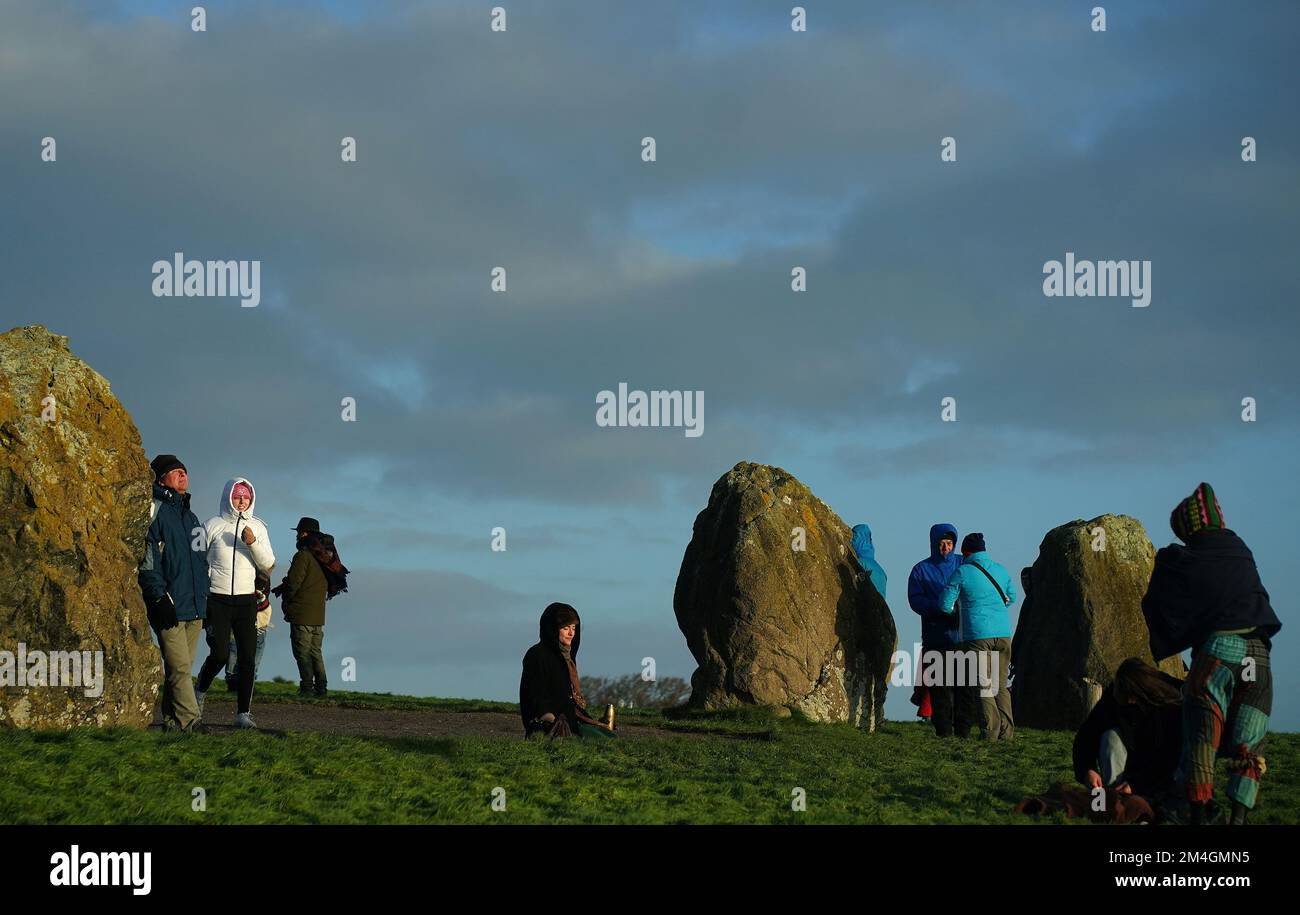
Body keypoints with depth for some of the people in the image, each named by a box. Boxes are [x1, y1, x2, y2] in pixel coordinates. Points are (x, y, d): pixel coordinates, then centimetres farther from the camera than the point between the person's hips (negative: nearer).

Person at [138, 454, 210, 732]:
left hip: (193, 607, 8)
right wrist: (160, 598, -16)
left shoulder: (191, 517, 23)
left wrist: (204, 600, 24)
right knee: (180, 667, -13)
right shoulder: (155, 511, -3)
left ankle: (173, 720, 10)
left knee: (181, 667, 7)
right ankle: (190, 721, -16)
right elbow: (147, 560, -10)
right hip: (169, 605, -8)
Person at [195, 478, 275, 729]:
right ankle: (200, 692, 19)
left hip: (246, 600, 2)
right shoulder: (212, 525, 1)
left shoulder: (258, 528, 8)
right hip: (217, 599, -2)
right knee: (219, 655, -9)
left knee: (248, 656, -5)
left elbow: (268, 566, 3)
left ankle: (243, 712, -1)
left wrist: (253, 544, -13)